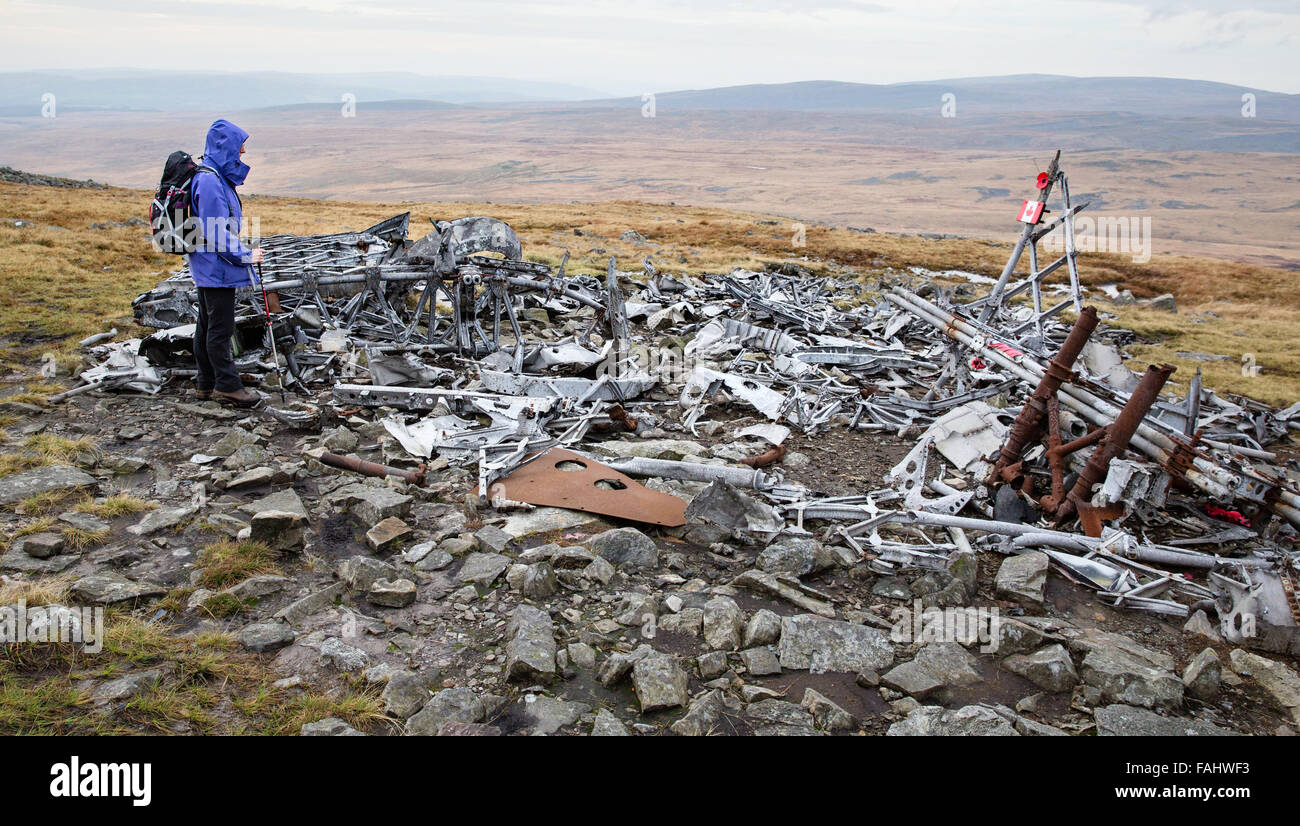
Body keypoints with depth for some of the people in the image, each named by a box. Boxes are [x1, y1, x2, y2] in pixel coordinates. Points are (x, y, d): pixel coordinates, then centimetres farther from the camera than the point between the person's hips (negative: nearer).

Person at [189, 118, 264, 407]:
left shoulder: (217, 176, 13)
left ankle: (208, 384, 23)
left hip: (210, 264, 11)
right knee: (220, 327, -3)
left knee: (208, 324, 15)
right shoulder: (210, 180, -19)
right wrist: (245, 255, -16)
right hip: (216, 266, -11)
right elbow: (216, 231, -22)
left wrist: (241, 251, 19)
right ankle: (228, 385, 4)